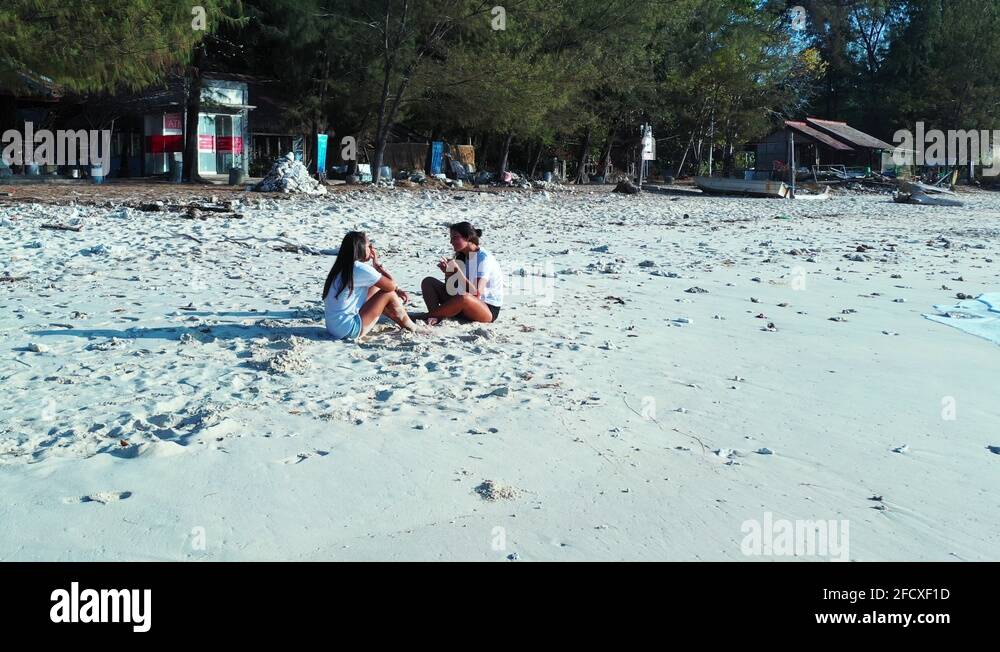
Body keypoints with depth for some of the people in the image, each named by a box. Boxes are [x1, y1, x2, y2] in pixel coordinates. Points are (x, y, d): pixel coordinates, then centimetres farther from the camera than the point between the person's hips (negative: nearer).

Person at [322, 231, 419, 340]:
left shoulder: (343, 267, 11)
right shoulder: (361, 269, -16)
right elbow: (391, 286, -10)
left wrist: (397, 290, 10)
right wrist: (376, 264, 1)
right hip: (348, 330, -9)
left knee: (376, 289, 20)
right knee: (389, 294, -2)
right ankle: (413, 329, 15)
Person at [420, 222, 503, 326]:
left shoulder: (484, 259, -17)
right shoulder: (461, 256, 7)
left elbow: (476, 294, -28)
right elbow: (451, 290, 3)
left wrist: (457, 270, -29)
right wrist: (448, 272, -16)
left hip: (489, 309, -8)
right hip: (466, 307, 8)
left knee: (464, 298, -42)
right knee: (428, 282, 1)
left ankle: (429, 315, -18)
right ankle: (436, 317, -23)